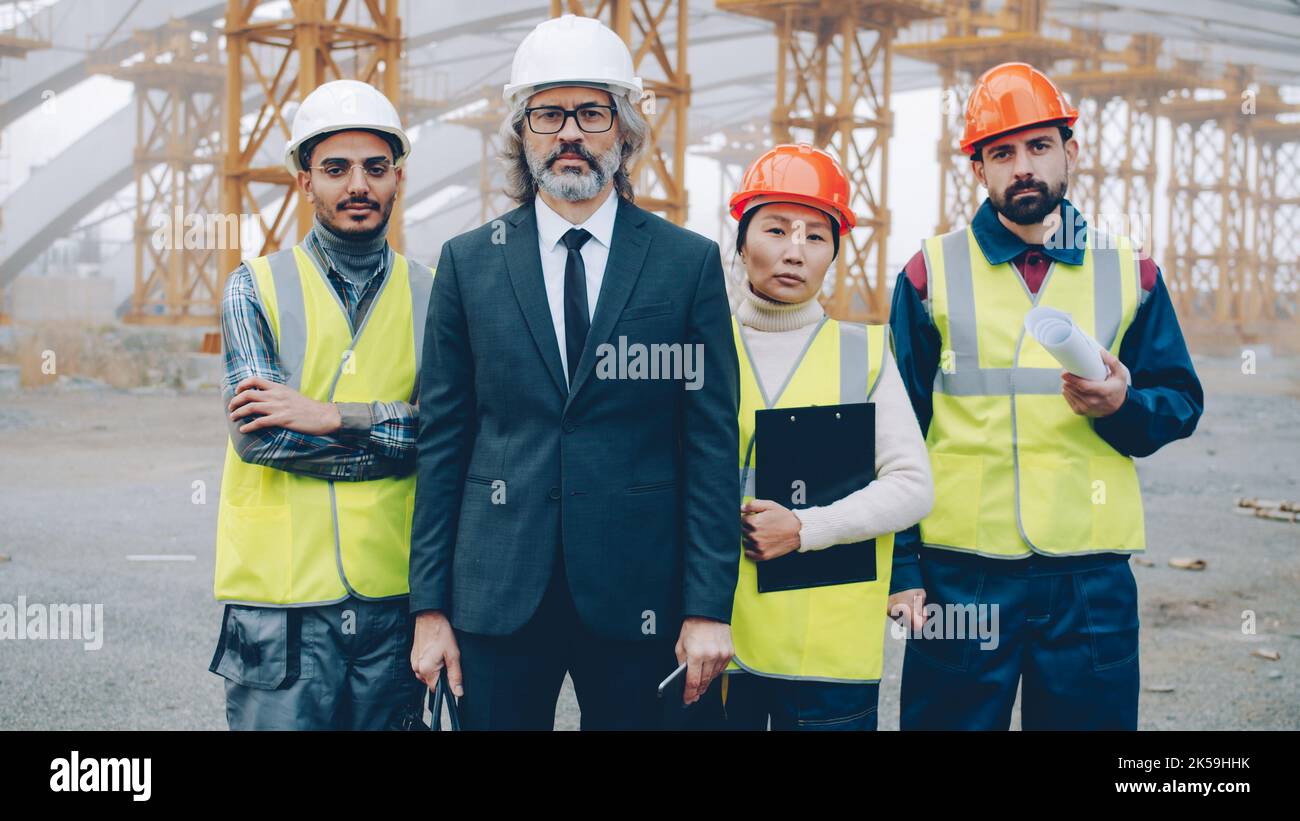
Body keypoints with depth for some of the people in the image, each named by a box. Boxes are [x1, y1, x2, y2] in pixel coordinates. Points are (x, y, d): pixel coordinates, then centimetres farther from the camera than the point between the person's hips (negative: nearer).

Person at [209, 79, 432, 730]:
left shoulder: (429, 296, 7)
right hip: (280, 601, -2)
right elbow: (258, 433, -12)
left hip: (394, 597, 2)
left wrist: (335, 417, -15)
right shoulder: (257, 288, 2)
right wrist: (400, 435, -11)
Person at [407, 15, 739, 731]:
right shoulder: (468, 263, 6)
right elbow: (441, 443, 5)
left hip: (636, 600, -1)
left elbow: (712, 446, 0)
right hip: (498, 597, 1)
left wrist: (709, 607, -5)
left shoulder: (689, 263, 2)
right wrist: (430, 607, 2)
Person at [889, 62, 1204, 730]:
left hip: (1092, 574, 2)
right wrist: (899, 565, -2)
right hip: (961, 569, -1)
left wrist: (1123, 405, -14)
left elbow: (1181, 404, 9)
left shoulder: (1128, 271, 8)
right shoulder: (932, 272, 3)